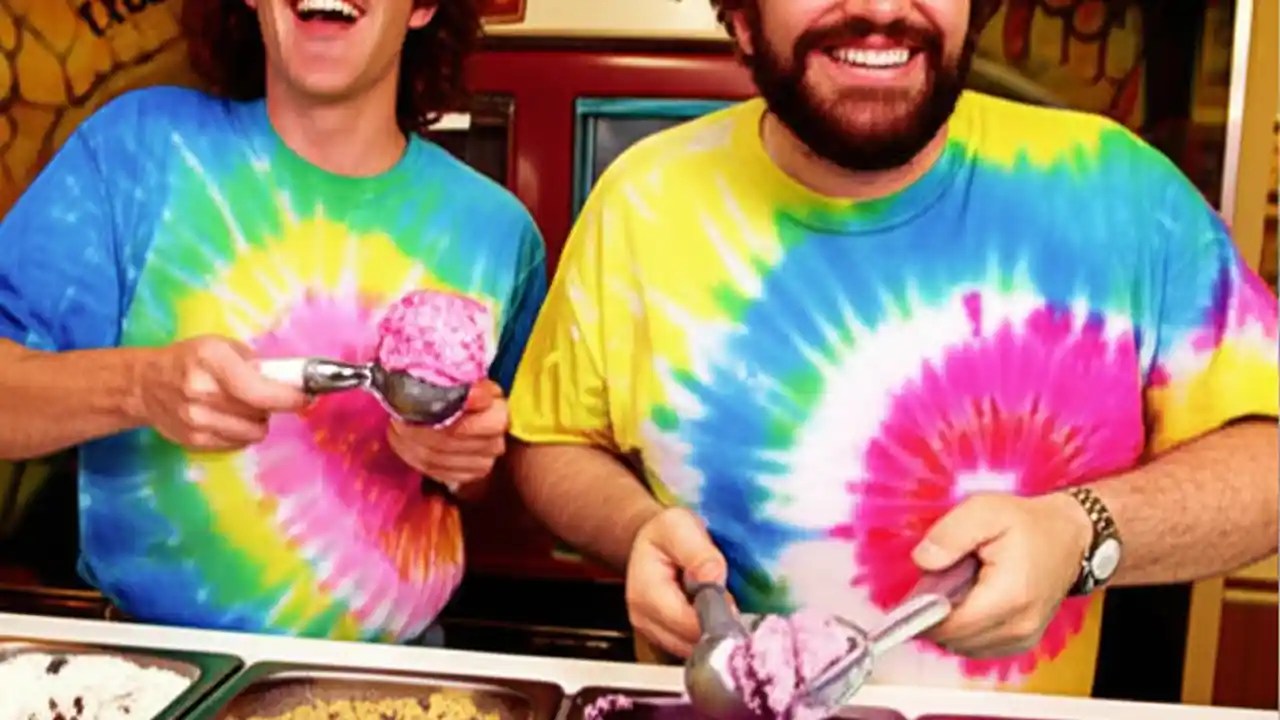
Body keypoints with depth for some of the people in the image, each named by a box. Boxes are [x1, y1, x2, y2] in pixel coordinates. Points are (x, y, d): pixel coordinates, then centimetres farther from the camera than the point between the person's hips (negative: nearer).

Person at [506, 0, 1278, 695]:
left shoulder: (1112, 187, -9)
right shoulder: (647, 198, -8)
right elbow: (553, 446, 3)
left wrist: (1082, 533, -21)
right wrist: (640, 527, -16)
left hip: (1021, 705, 1)